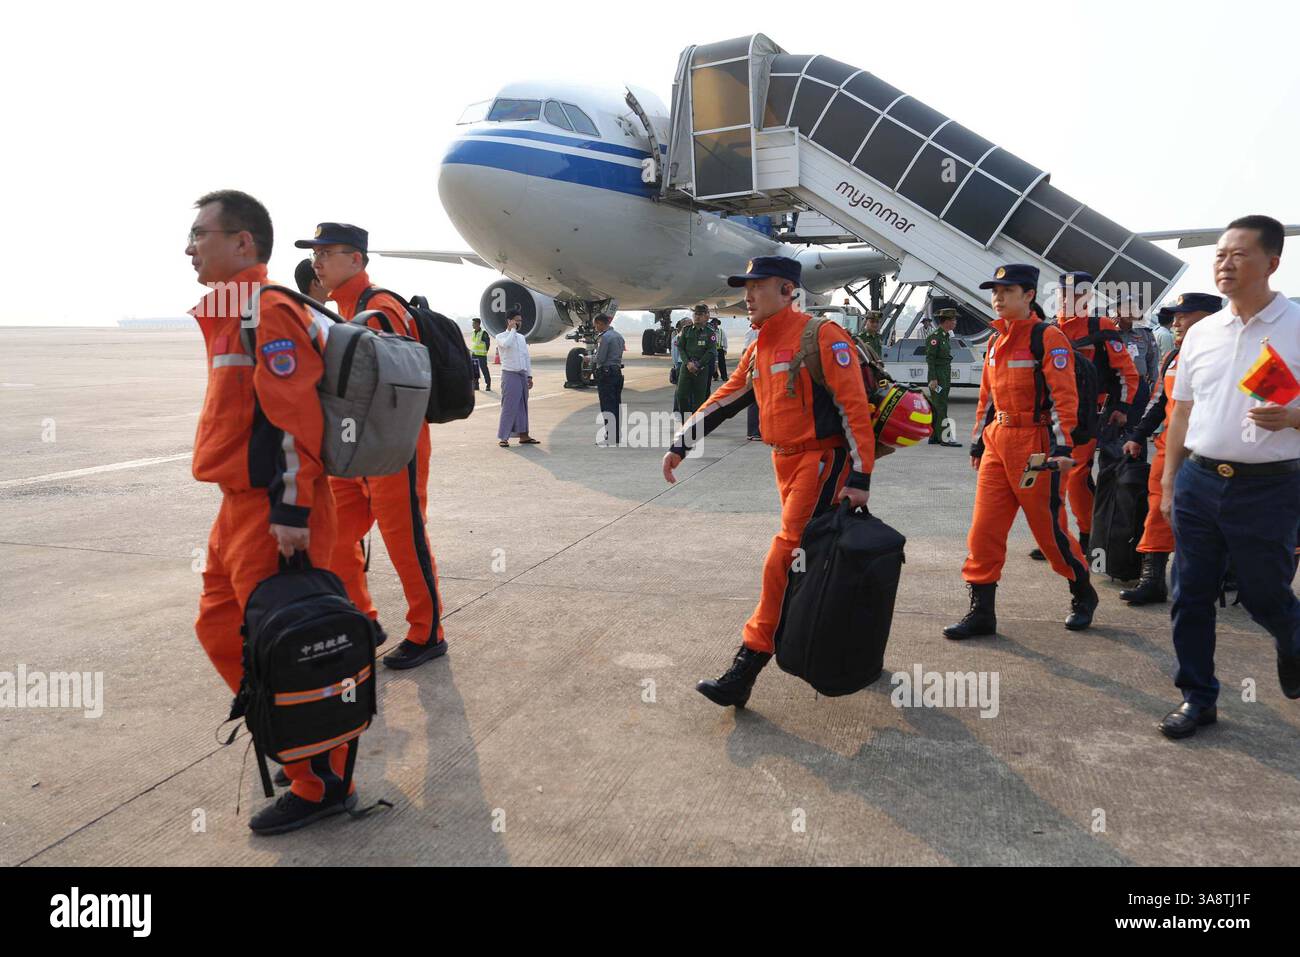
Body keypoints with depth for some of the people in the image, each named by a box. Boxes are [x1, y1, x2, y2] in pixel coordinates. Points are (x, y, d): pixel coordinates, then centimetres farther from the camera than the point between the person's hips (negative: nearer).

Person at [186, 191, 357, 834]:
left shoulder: (267, 312, -15)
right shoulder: (232, 311, 18)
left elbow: (296, 418, -22)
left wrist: (291, 509, -24)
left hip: (271, 512, -11)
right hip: (240, 506, 11)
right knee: (220, 626, 20)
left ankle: (320, 786, 12)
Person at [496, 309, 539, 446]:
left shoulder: (521, 337, 15)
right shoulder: (501, 337, -3)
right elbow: (506, 344, -28)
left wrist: (529, 376, 12)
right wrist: (513, 329, -14)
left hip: (523, 375, 6)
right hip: (510, 375, -6)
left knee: (523, 406, 10)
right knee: (509, 407, -9)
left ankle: (523, 435, 16)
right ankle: (503, 437, -4)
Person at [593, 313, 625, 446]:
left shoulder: (604, 337, -15)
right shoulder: (619, 335, 13)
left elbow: (600, 359, -15)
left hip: (606, 374, -9)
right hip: (618, 372, 9)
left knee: (607, 407, -5)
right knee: (617, 405, 12)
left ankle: (610, 439, -5)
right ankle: (617, 436, 18)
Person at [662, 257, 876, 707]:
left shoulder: (821, 336, -13)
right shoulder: (758, 349, 13)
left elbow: (854, 406, -17)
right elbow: (724, 399, 19)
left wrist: (860, 478, -21)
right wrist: (680, 444, 15)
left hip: (822, 459, -8)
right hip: (785, 461, 9)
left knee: (785, 558, -11)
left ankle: (746, 667, -7)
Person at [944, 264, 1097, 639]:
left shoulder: (1049, 338, -9)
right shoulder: (995, 341, 14)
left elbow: (1063, 396, -15)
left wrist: (1061, 445, -22)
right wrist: (978, 442, 20)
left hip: (1034, 444, -7)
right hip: (997, 443, 7)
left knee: (1049, 527, 4)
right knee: (984, 528, 1)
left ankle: (1083, 595, 29)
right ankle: (981, 611, 8)